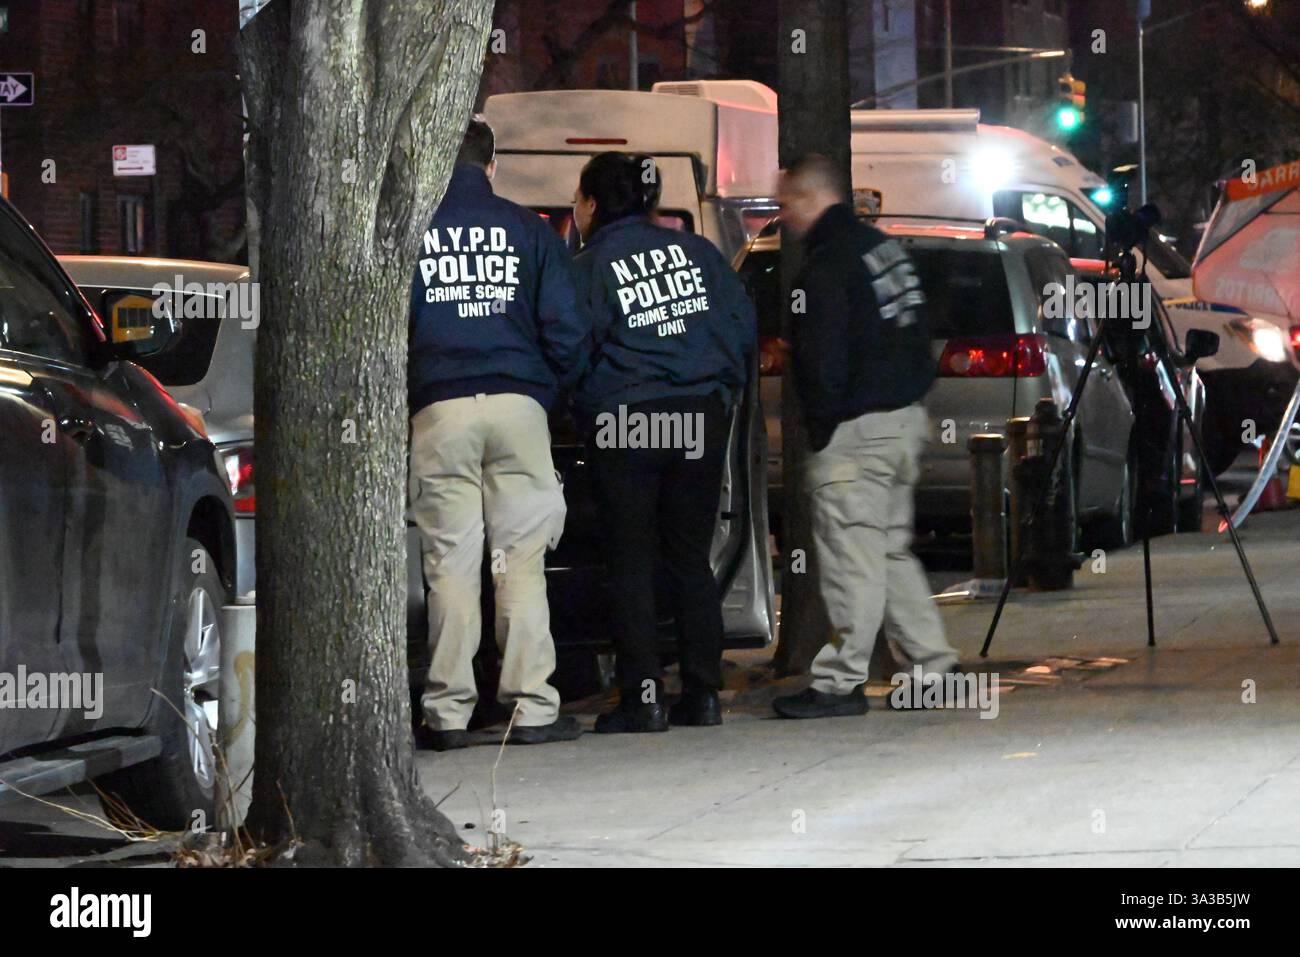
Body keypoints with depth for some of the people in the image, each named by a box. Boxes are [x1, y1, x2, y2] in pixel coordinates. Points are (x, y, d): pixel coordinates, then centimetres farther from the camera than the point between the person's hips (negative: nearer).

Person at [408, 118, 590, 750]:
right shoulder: (527, 230, 6)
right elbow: (567, 328, 4)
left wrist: (401, 397, 15)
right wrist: (549, 390, 19)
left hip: (438, 412, 0)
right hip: (518, 403, 0)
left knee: (450, 562, 2)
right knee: (521, 561, 3)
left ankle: (449, 711, 1)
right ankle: (531, 706, 0)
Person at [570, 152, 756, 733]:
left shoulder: (589, 268, -4)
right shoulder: (697, 251, 9)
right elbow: (743, 326, 7)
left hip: (626, 424, -4)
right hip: (701, 419, 4)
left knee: (631, 561, 1)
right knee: (691, 558, 10)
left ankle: (643, 697, -4)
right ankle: (703, 692, 7)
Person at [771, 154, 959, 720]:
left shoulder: (826, 265, -14)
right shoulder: (883, 249, 16)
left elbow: (823, 359, -18)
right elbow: (914, 338, 21)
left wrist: (822, 432, -12)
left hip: (856, 431, -10)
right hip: (905, 417, 10)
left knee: (850, 555, -8)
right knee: (891, 550, 17)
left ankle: (840, 679, -7)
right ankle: (933, 662, 19)